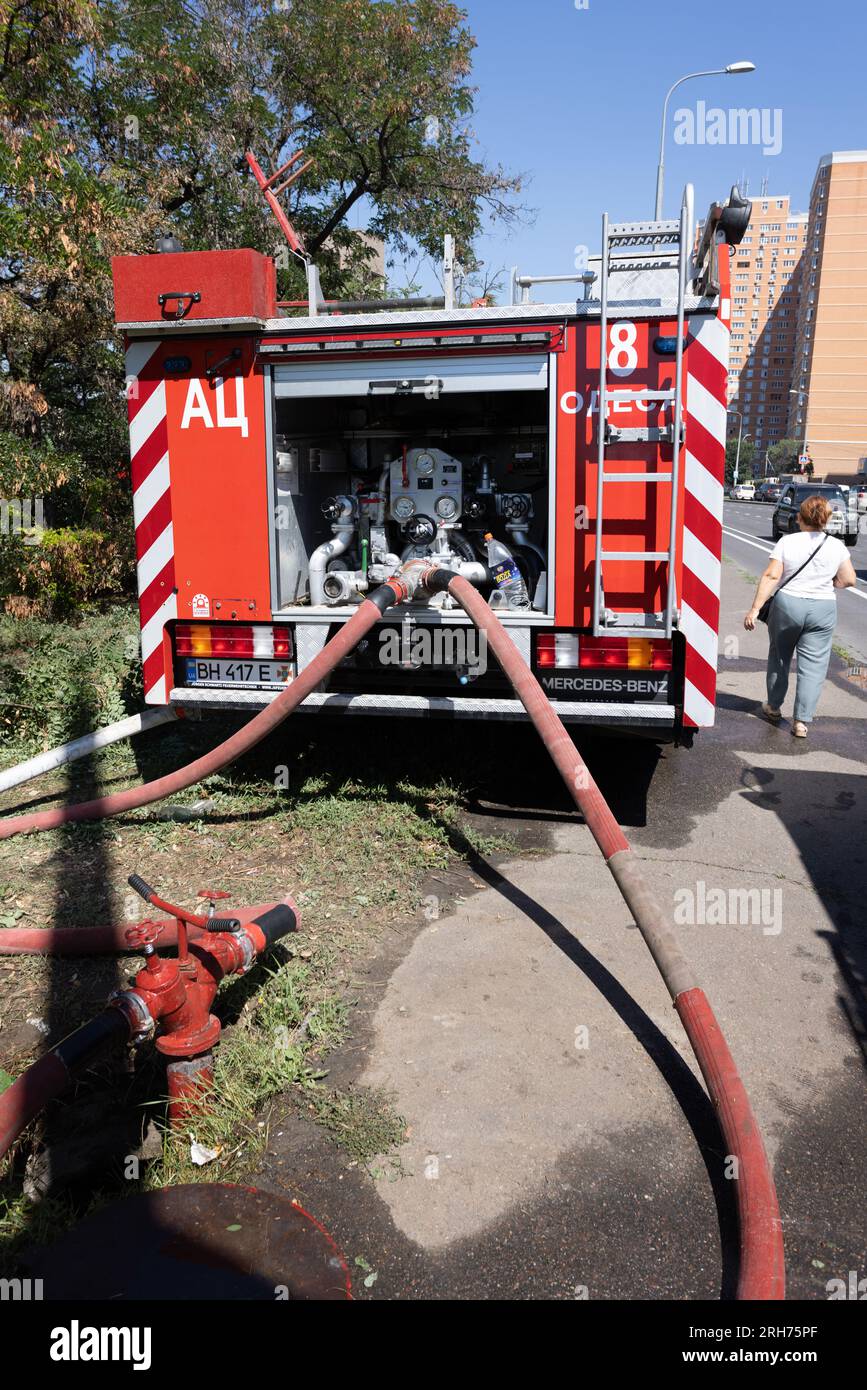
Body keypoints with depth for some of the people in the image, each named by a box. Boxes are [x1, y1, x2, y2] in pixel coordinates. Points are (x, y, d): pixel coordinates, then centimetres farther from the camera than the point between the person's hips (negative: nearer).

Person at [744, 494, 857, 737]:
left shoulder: (787, 542, -6)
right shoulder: (836, 546, -1)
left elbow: (771, 576, -13)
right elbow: (848, 580, 1)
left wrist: (755, 609, -13)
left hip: (787, 605, 0)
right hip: (823, 610, 0)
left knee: (779, 656, 19)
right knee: (813, 666, 4)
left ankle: (773, 707, 31)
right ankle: (802, 721, 1)